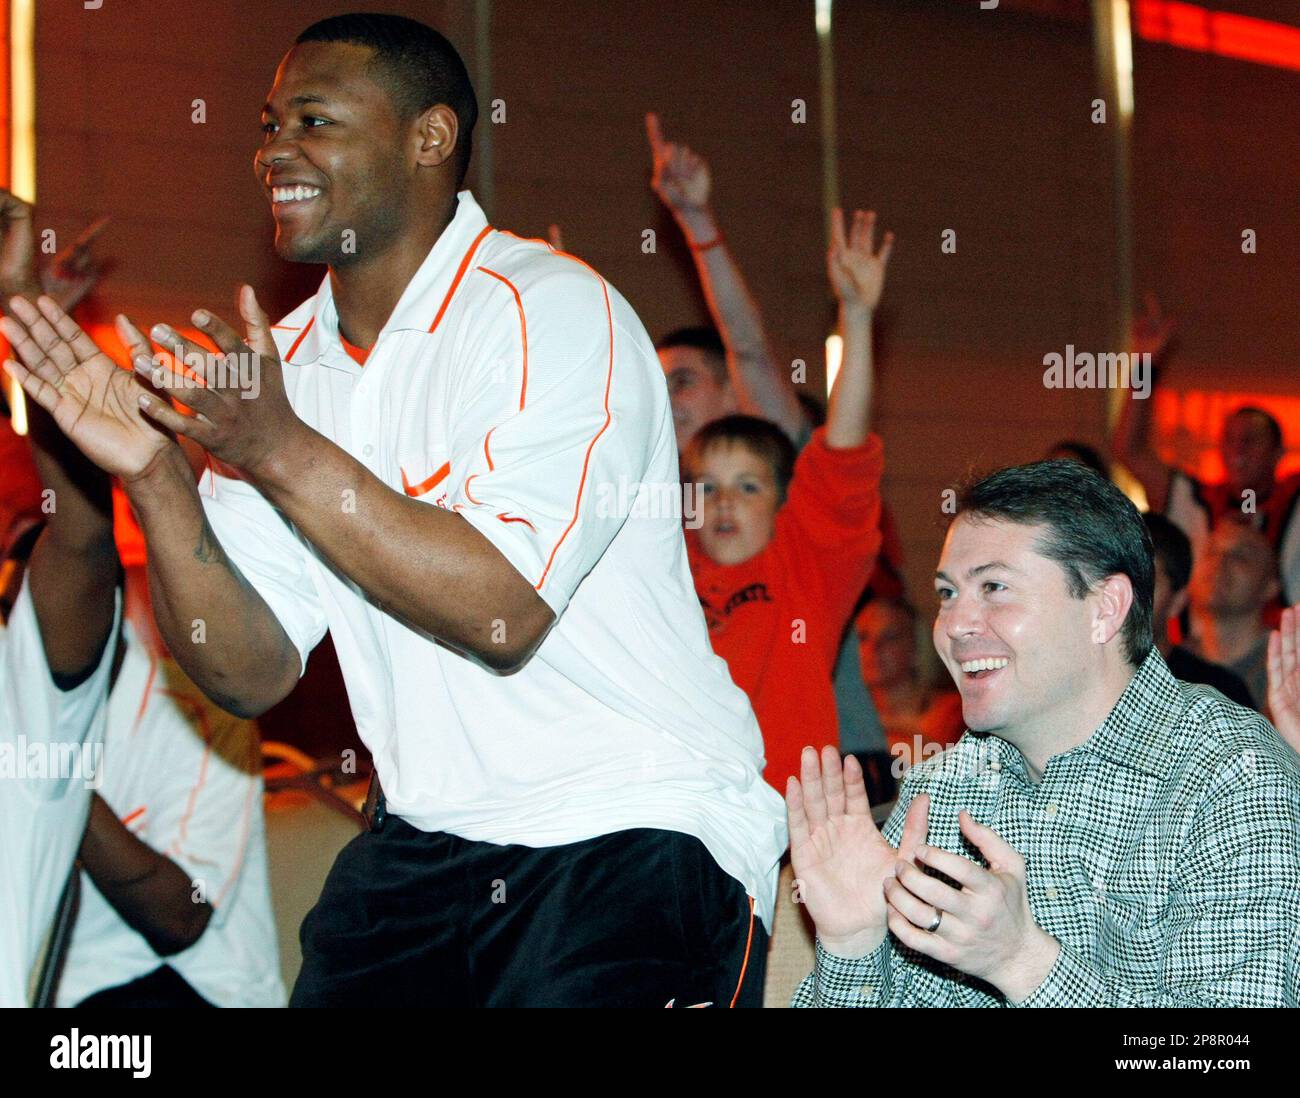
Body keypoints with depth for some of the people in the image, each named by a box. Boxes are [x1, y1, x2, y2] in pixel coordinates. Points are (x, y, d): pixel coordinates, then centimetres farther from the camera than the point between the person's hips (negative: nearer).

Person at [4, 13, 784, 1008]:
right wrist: (155, 475, -12)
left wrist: (279, 449, -22)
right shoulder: (279, 361, 7)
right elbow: (254, 676, 2)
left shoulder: (554, 314, -12)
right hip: (422, 841, 6)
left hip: (634, 832, -6)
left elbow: (506, 609, -23)